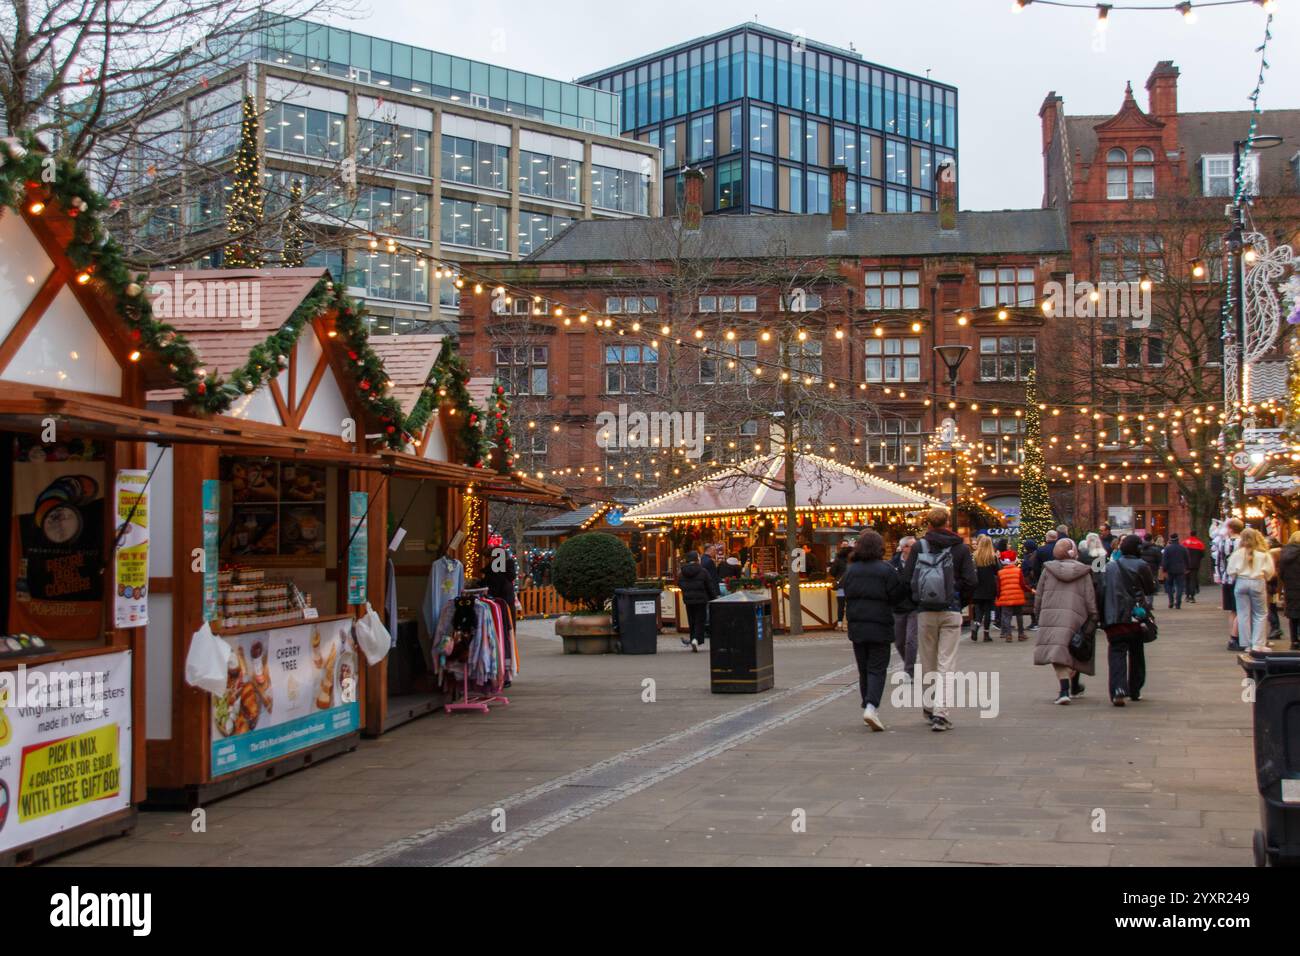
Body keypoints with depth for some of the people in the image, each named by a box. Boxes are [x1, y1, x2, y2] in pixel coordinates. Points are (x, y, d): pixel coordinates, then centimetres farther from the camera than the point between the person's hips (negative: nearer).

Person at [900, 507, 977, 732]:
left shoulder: (919, 547, 1)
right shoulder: (961, 548, 0)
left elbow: (906, 579, -2)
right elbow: (970, 581, -5)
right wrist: (961, 603, 11)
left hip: (925, 612, 1)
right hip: (951, 612, -1)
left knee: (928, 663, 13)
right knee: (946, 664, -2)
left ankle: (929, 708, 24)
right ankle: (940, 711, -13)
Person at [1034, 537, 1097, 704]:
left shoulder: (1048, 569, 7)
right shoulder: (1083, 572, 4)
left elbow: (1038, 596, 10)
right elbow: (1090, 599, 1)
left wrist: (1039, 615, 20)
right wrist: (1093, 619, 7)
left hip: (1050, 616, 0)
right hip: (1074, 616, 0)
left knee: (1057, 652, -3)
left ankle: (1064, 689, -20)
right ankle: (1074, 687, 35)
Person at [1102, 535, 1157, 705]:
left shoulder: (1109, 567, 6)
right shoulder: (1141, 566, -5)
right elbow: (1151, 589, 4)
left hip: (1113, 619, 1)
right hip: (1136, 617, -1)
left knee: (1117, 653, -4)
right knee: (1137, 654, 17)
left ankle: (1118, 690, -23)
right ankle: (1134, 690, 24)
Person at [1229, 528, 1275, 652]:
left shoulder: (1237, 553, -2)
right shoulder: (1263, 554, -4)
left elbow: (1231, 571, -2)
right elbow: (1269, 571, -5)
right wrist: (1264, 579, 15)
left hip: (1241, 582, 1)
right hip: (1258, 583, -1)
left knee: (1243, 614, 7)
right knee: (1260, 614, 7)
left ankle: (1246, 644, 8)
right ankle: (1258, 644, 1)